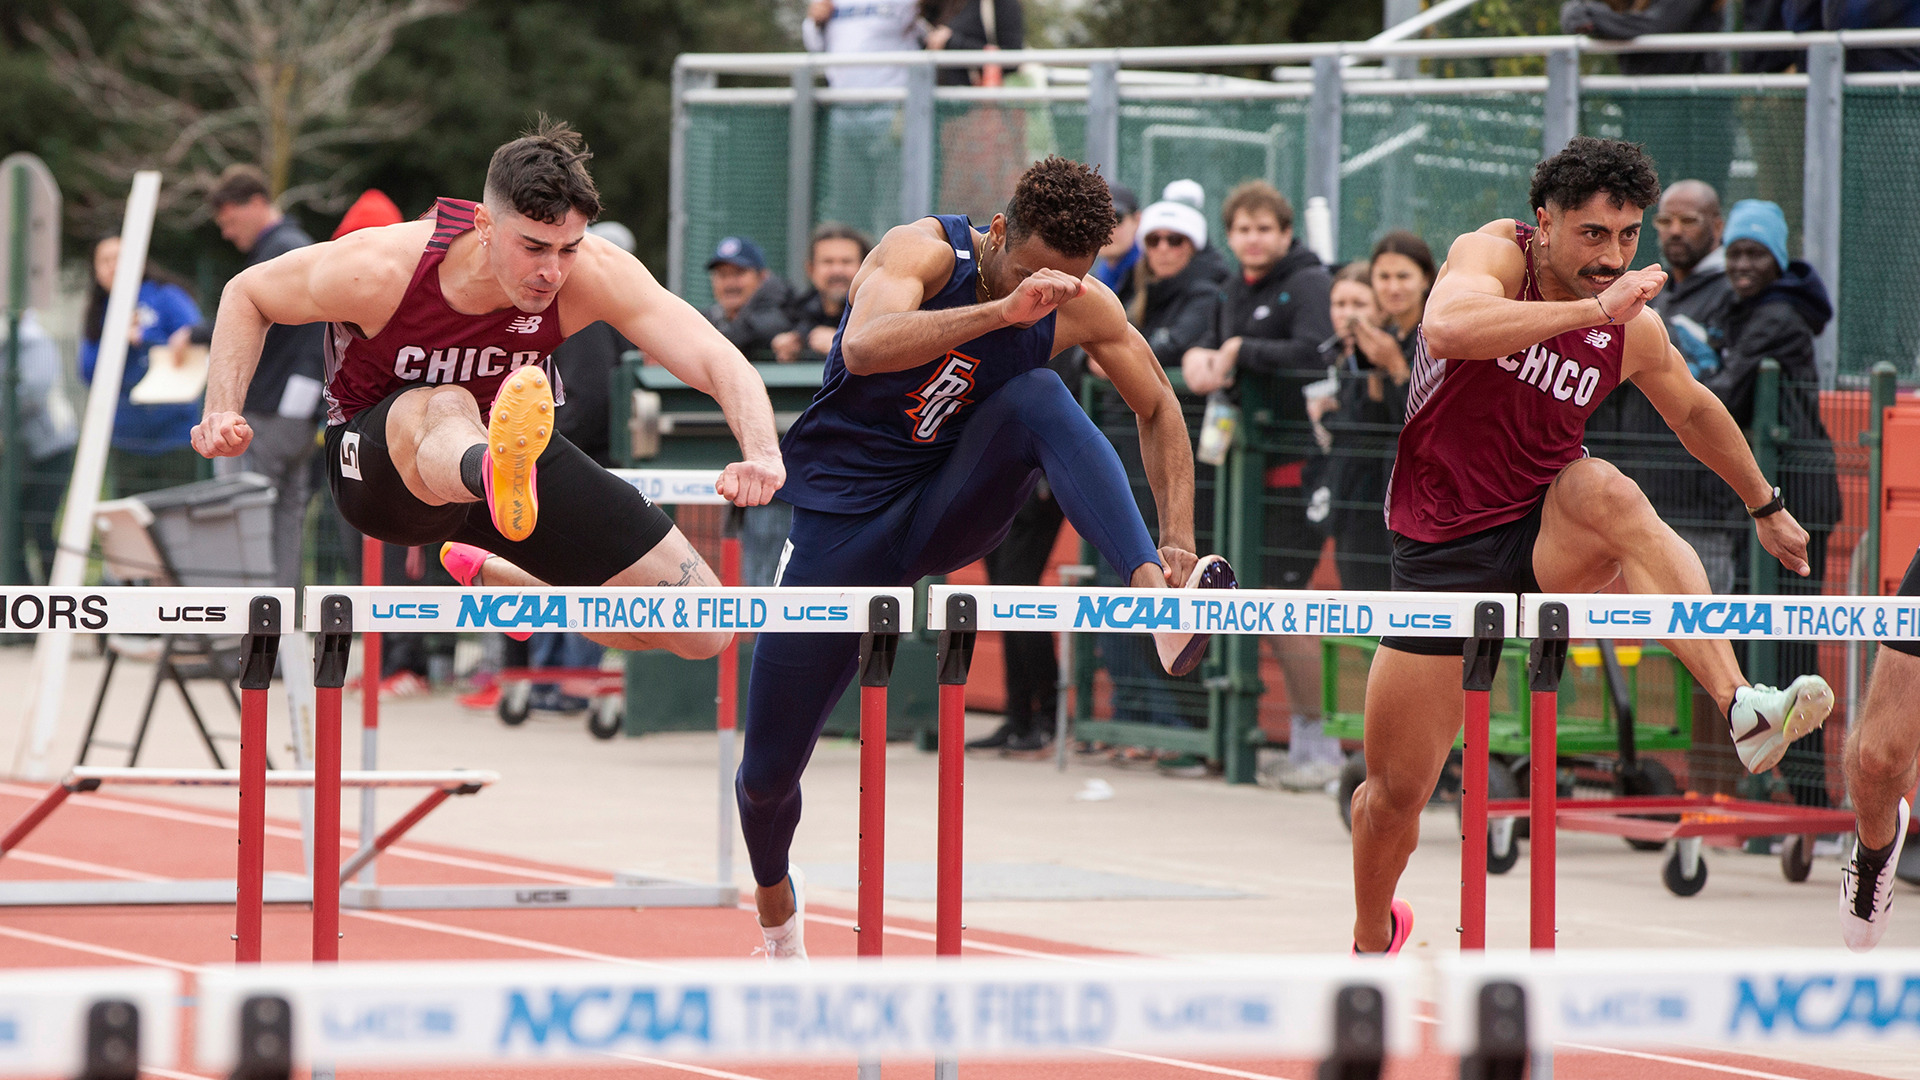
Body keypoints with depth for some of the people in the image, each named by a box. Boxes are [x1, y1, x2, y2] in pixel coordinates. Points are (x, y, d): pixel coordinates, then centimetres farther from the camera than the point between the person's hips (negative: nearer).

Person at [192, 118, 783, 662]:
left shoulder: (595, 276, -26)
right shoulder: (379, 270, -28)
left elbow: (719, 362, -33)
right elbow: (246, 294, -9)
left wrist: (762, 454, -53)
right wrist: (223, 413, -22)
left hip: (510, 439, 4)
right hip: (380, 457, -4)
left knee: (702, 631, -3)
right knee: (448, 406, -43)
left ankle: (489, 576, 22)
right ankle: (499, 478, -83)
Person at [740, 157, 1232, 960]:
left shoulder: (1082, 311, -9)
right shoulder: (924, 252, -21)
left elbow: (1158, 408, 7)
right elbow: (863, 349, -41)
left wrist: (1176, 536, -5)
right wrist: (1004, 310, -50)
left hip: (952, 510, 2)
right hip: (844, 521, -2)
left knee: (1040, 400, -29)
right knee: (770, 768, 0)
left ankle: (1157, 594, -45)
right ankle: (774, 903, 34)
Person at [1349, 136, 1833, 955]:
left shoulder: (1635, 331, -2)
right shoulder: (1494, 255, -14)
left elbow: (1695, 410, 20)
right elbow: (1447, 329, -38)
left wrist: (1766, 506, 30)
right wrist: (1592, 310, -43)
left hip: (1548, 534, 1)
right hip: (1441, 549, -1)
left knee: (1608, 493, -36)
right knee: (1396, 791, 1)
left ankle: (1742, 707, -51)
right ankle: (1372, 939, 34)